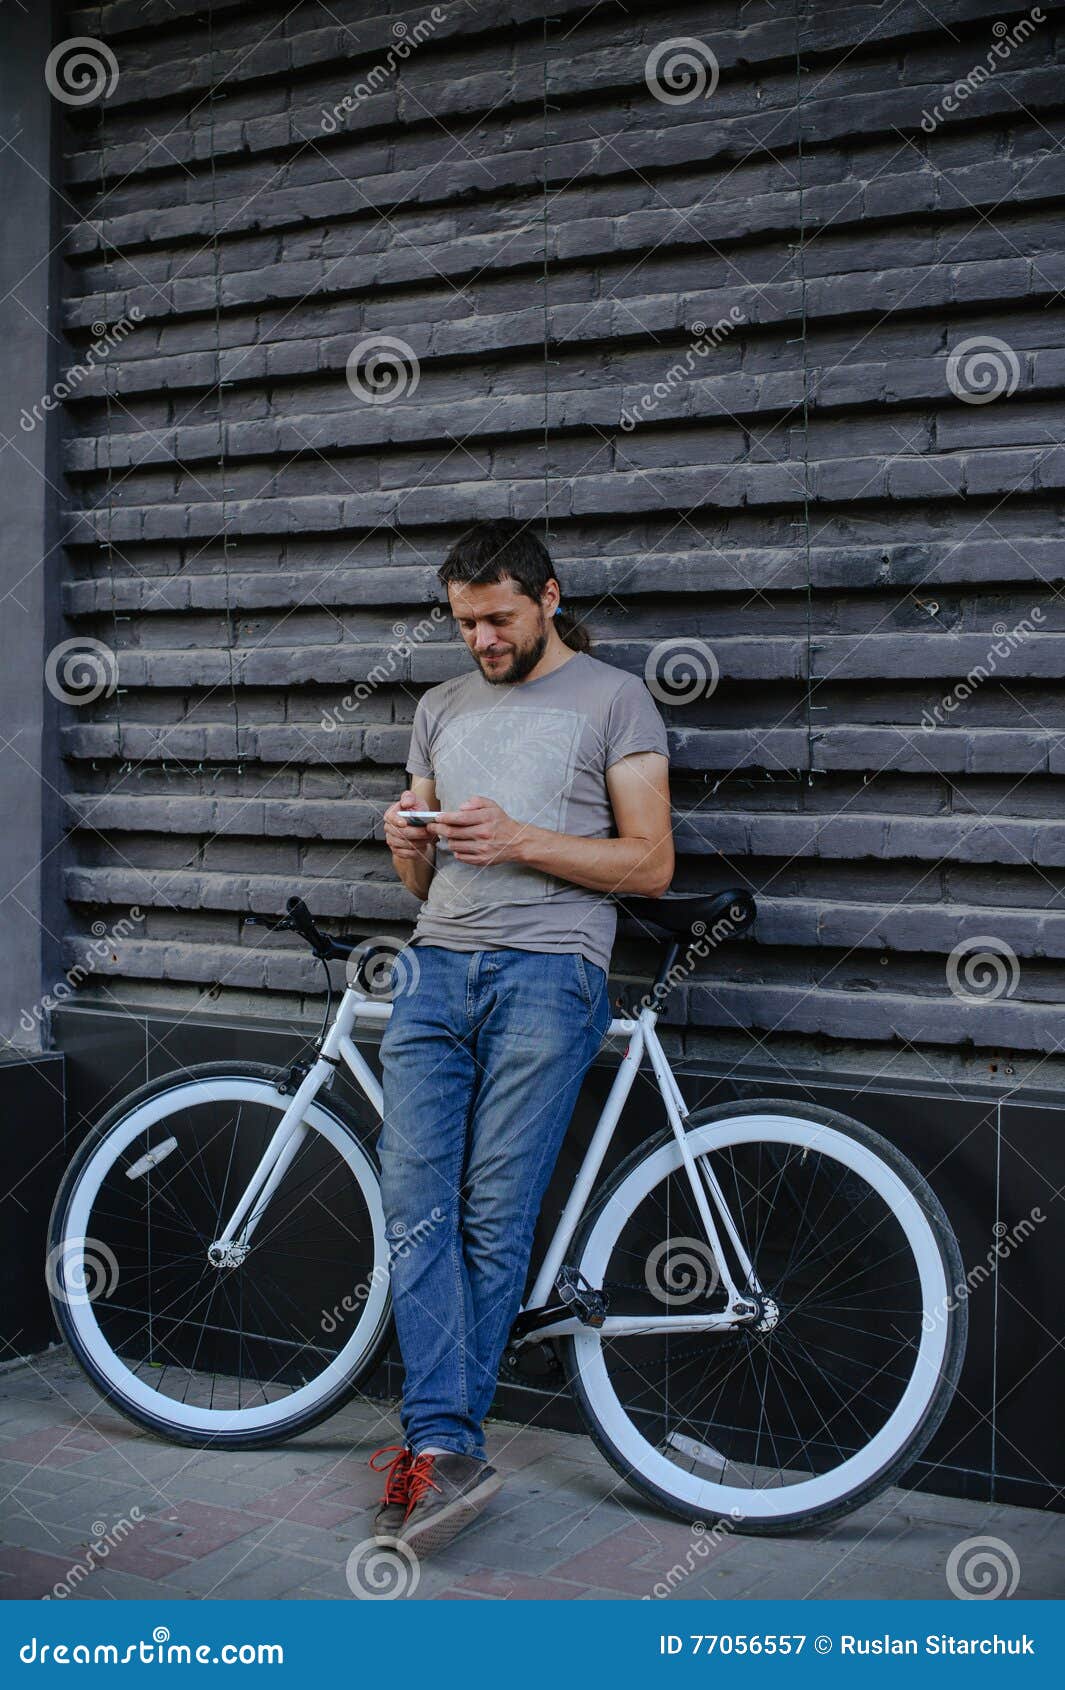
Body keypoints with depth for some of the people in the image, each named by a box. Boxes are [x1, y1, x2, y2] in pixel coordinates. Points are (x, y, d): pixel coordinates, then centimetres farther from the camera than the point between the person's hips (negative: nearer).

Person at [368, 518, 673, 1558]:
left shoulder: (613, 698, 5)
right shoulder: (441, 708, 21)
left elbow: (650, 864, -1)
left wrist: (521, 839, -12)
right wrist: (407, 841, 0)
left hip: (546, 973, -5)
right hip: (436, 967, 5)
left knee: (493, 1219, -5)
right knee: (417, 1208, -5)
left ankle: (438, 1444, 8)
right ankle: (448, 1452, -3)